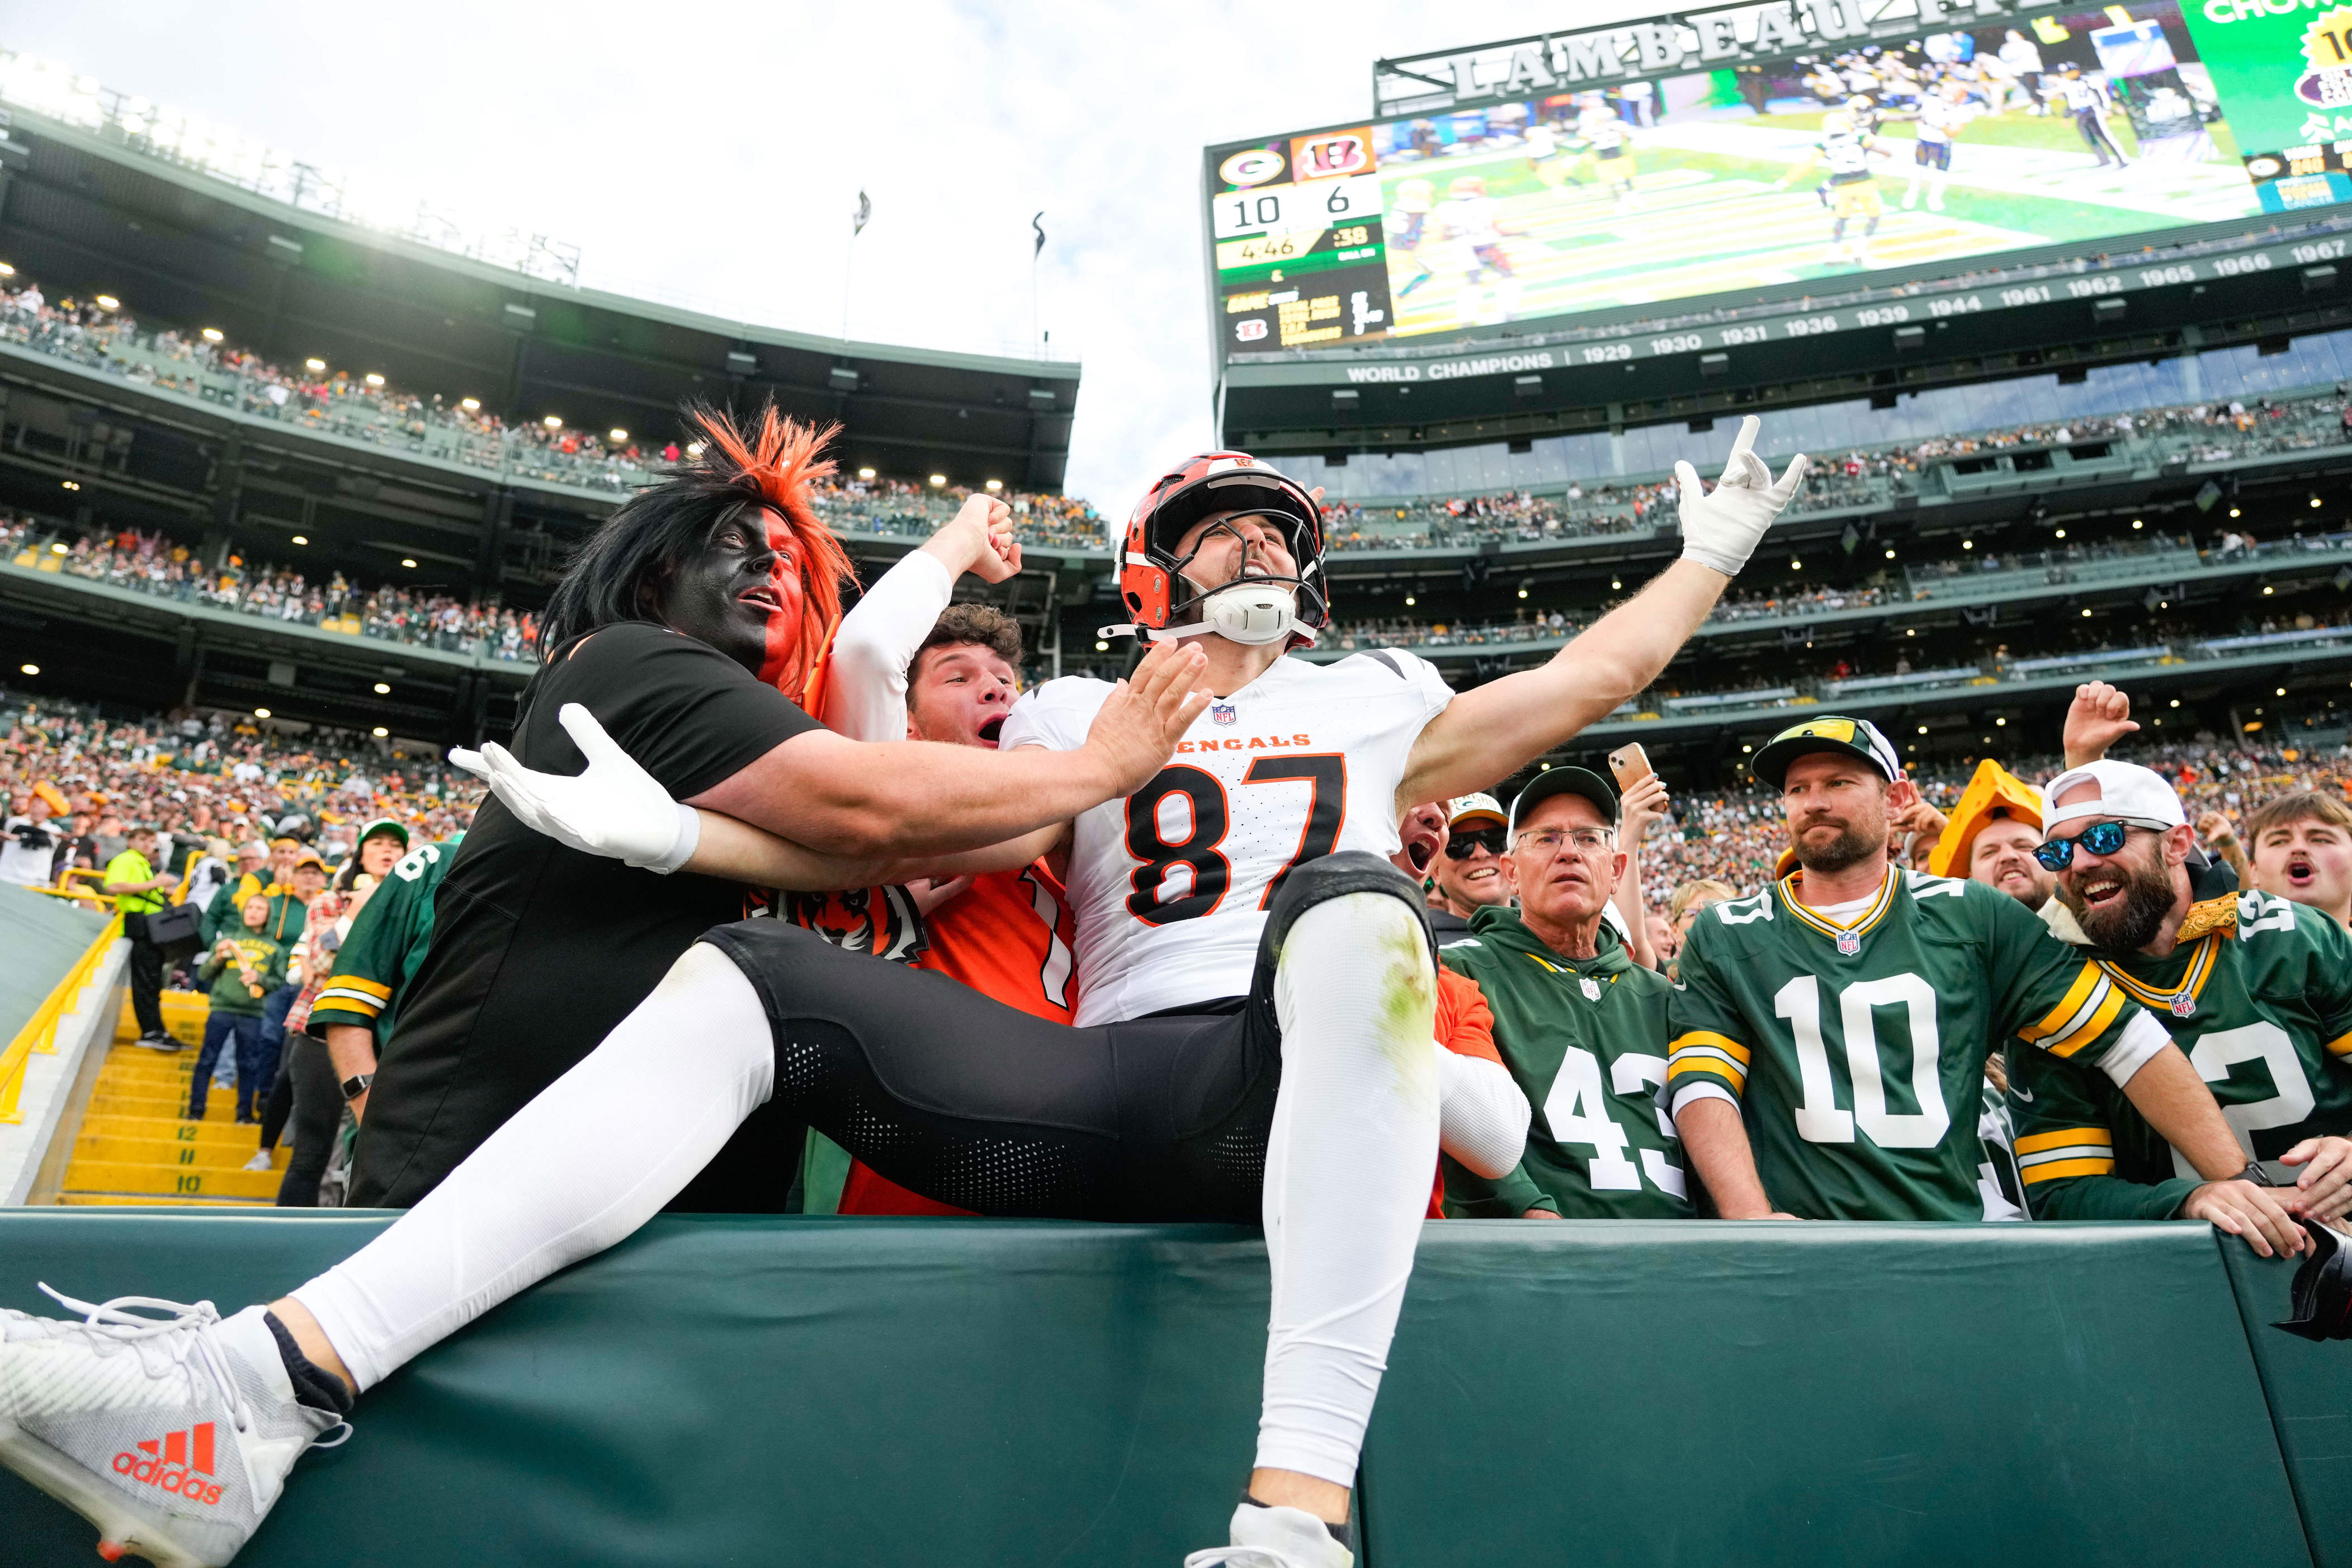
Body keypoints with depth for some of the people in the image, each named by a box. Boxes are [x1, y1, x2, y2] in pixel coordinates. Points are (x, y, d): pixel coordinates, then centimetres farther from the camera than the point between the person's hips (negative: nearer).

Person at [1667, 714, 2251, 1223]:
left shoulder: (1970, 917, 9)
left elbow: (2126, 1037, 8)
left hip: (1952, 1236, 4)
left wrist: (2237, 1178, 1)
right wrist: (1753, 1217, -16)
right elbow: (1700, 1083, -2)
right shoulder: (1726, 937, 7)